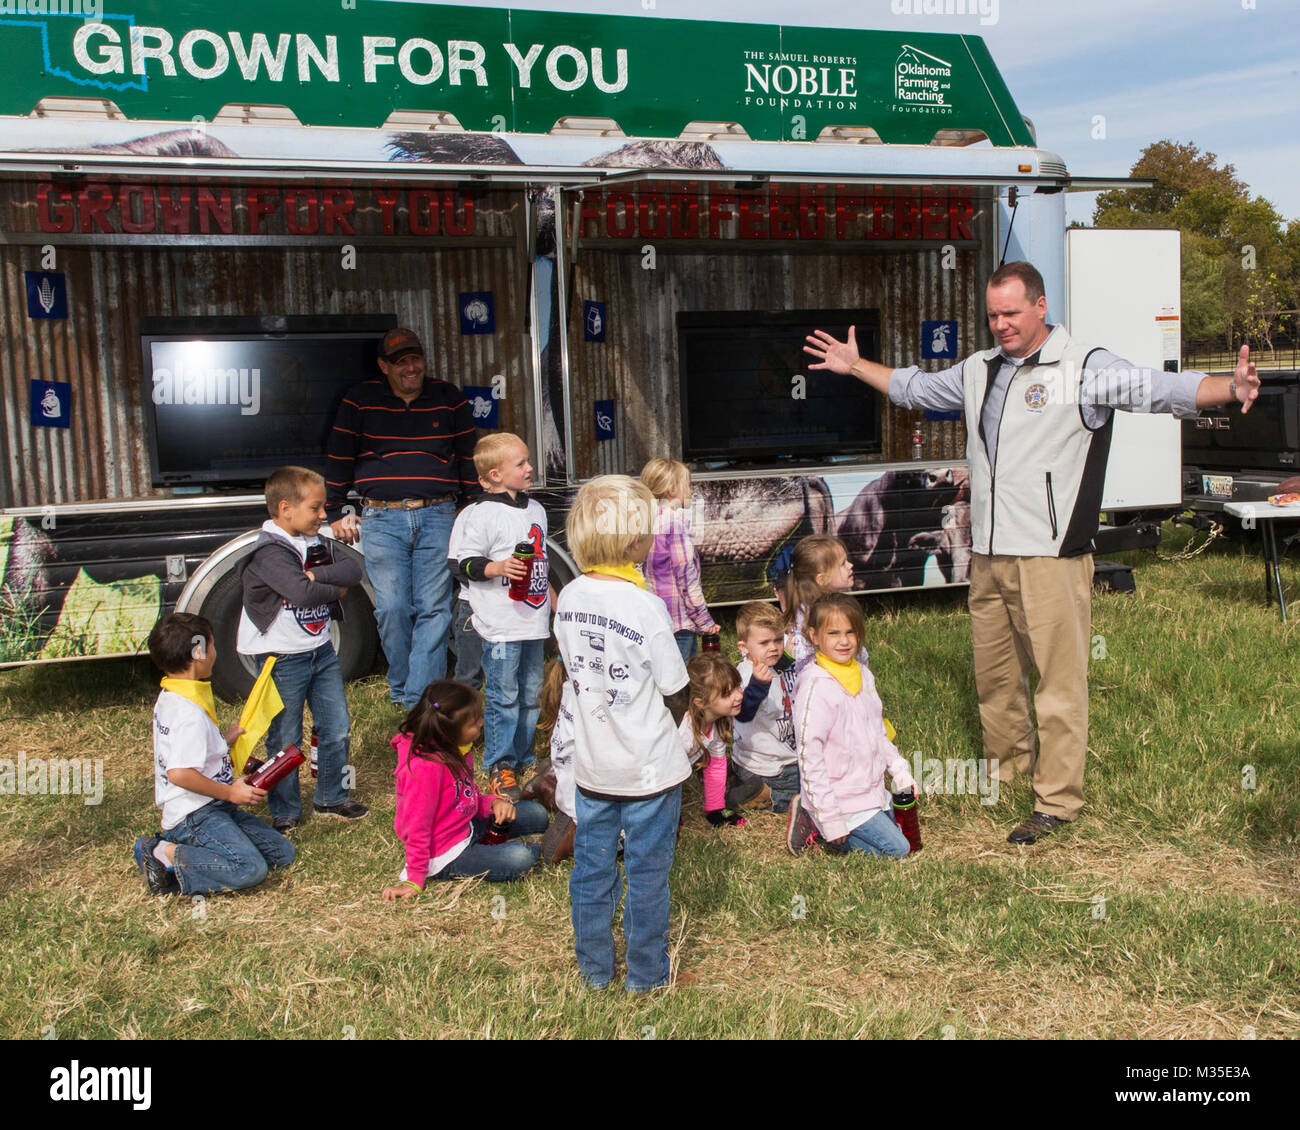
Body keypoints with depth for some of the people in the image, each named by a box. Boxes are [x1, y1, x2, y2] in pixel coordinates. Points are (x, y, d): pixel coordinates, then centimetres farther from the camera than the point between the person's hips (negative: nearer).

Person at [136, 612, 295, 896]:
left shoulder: (170, 697, 13)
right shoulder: (190, 712, -19)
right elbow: (179, 773, -28)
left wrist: (224, 739, 20)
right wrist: (231, 792, -17)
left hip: (210, 809, 10)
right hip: (195, 815, -10)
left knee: (283, 853, 5)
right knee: (250, 869, -29)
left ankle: (189, 849, 5)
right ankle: (164, 856, -12)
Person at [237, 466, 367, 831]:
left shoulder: (314, 543, 7)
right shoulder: (269, 552, -19)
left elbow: (354, 571, -5)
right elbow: (302, 593, -33)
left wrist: (317, 575, -21)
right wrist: (337, 588, -14)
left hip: (322, 651, 7)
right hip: (284, 660, -7)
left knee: (337, 730, 12)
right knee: (285, 741, 5)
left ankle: (331, 798, 29)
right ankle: (285, 811, 21)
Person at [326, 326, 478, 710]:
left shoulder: (449, 399, 10)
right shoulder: (360, 401, 7)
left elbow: (469, 456, 17)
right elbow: (339, 459, 12)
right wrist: (337, 513, 11)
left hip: (438, 516, 1)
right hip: (382, 519, 0)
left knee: (434, 610, -4)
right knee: (391, 609, -5)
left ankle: (420, 701, -1)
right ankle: (401, 689, 15)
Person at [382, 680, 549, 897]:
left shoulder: (458, 748, 0)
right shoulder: (426, 767, -30)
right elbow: (417, 827, -23)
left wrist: (493, 803, -9)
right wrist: (415, 880, -17)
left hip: (466, 828, 9)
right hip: (444, 857, -9)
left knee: (536, 814, 11)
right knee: (519, 859, -26)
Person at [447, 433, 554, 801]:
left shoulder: (535, 509, 14)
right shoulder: (479, 514, -11)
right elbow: (461, 561, -13)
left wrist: (554, 602, 27)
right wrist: (498, 567, -27)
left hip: (534, 622, 7)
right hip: (500, 624, -7)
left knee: (532, 694, 13)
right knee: (504, 697, -2)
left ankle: (524, 758, 27)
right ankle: (500, 766, 10)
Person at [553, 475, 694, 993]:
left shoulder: (569, 598, -4)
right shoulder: (645, 606, -22)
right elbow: (678, 696, -13)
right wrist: (661, 728, 6)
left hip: (591, 764, 5)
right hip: (648, 768, -5)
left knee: (591, 867, 17)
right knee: (647, 873, 11)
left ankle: (594, 970, 32)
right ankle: (646, 975, 25)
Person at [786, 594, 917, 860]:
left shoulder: (863, 674, 4)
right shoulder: (816, 687, -22)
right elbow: (809, 756, -22)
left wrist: (899, 769, 8)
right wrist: (831, 820, -21)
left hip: (872, 790, 8)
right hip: (842, 801, -8)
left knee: (904, 831, 14)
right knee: (896, 850, -6)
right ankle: (814, 821, 4)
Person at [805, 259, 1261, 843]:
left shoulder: (1084, 368, -6)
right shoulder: (978, 371, 15)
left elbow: (1158, 388, -20)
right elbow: (914, 388, 31)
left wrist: (1229, 388, -36)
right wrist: (855, 365, 36)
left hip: (1050, 555, -7)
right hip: (987, 555, 7)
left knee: (1059, 679, -3)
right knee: (992, 675, 17)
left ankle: (1057, 800, 7)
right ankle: (1009, 768, 36)